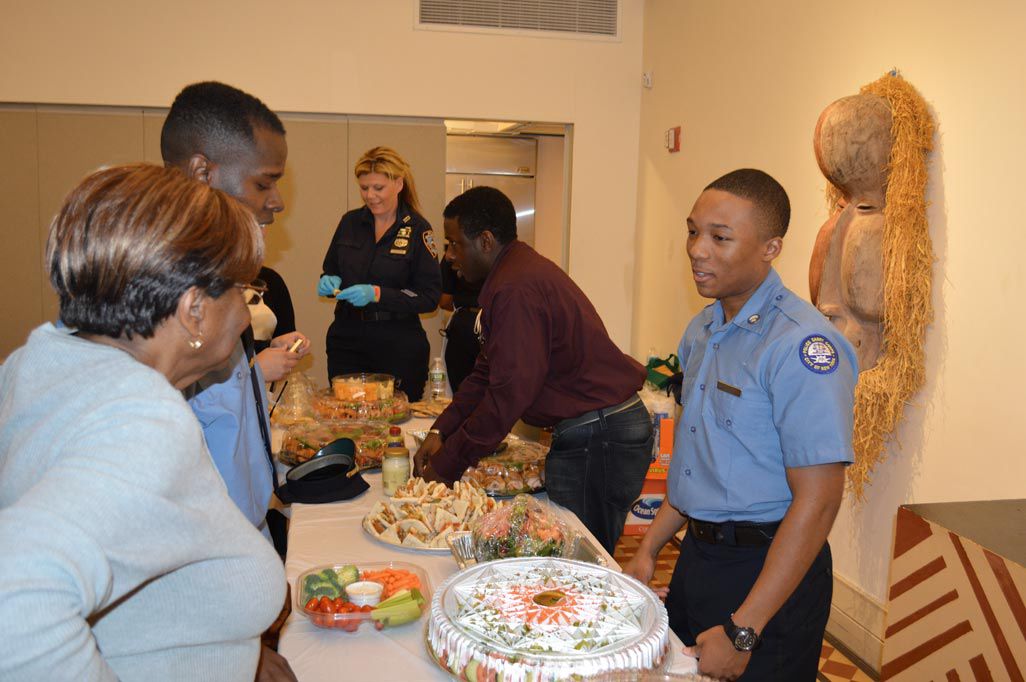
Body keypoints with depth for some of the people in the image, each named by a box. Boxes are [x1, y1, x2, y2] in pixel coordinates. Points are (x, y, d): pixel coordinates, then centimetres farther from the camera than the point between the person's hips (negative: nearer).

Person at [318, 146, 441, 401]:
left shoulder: (418, 229, -6)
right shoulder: (350, 222, 6)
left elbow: (430, 297, -9)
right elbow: (331, 270, 18)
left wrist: (378, 294, -20)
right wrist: (329, 283, -5)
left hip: (398, 348, -3)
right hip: (346, 340, 4)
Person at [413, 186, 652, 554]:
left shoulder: (515, 289, -20)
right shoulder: (522, 269, 15)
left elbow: (509, 394, -20)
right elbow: (488, 371, 18)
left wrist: (448, 465, -10)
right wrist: (441, 431, 11)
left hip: (597, 438, -10)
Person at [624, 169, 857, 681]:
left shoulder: (801, 344, -21)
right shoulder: (701, 331, 7)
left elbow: (817, 500, -23)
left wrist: (742, 632, -21)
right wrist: (648, 551, 11)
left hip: (768, 573, -8)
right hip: (696, 557, 8)